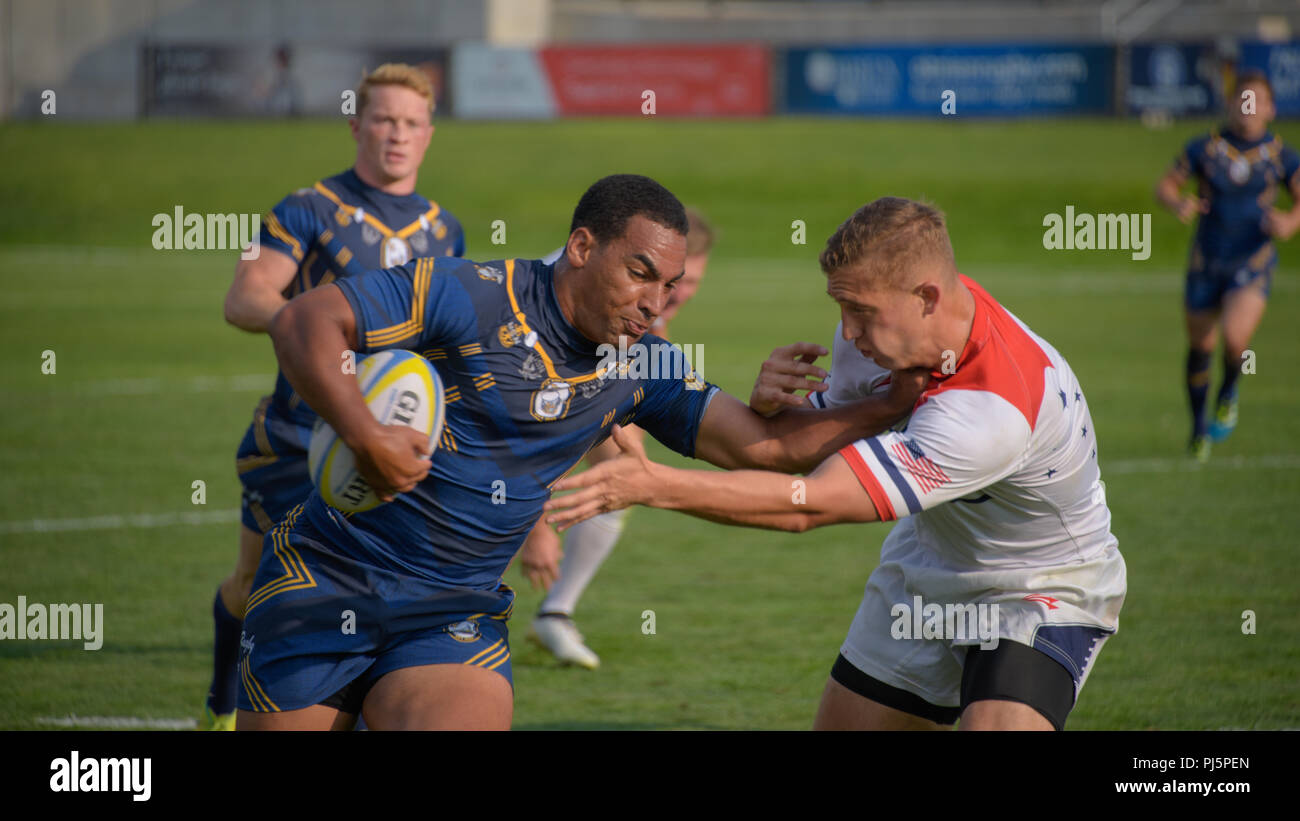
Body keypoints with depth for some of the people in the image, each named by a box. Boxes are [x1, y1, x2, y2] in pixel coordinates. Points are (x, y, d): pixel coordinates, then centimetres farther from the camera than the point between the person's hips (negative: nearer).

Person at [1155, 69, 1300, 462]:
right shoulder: (1205, 148, -2)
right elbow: (1164, 185, 2)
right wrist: (1178, 204, -21)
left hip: (1253, 263, -1)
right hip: (1206, 263, 1)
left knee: (1235, 340, -23)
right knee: (1200, 348, 8)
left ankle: (1228, 393, 11)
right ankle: (1199, 427, 31)